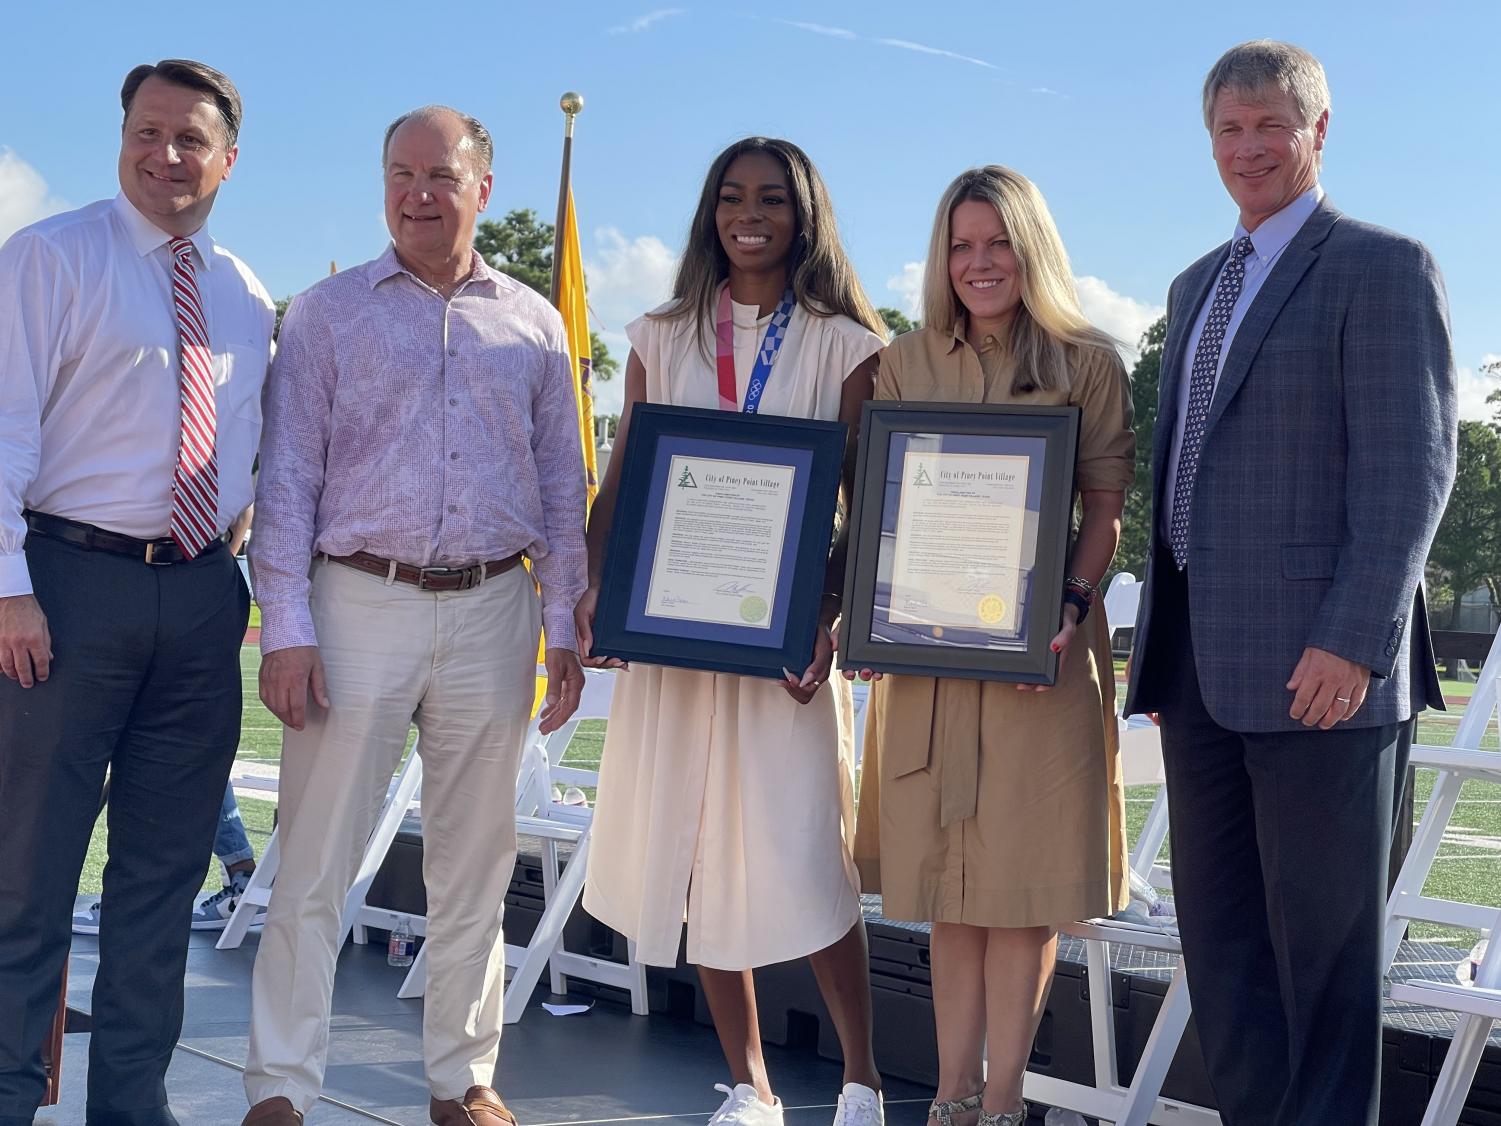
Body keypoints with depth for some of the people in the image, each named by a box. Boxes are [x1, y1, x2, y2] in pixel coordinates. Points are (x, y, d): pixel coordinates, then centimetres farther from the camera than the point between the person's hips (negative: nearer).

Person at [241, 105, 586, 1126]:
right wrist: (286, 628, -7)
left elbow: (562, 485, 14)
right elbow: (286, 478, 2)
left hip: (491, 614, 2)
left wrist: (564, 628, 7)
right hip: (359, 607, -2)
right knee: (316, 862, -2)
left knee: (476, 866, 9)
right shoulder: (327, 313, 6)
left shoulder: (534, 324, 12)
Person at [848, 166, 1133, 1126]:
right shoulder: (906, 364, 9)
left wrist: (1073, 605, -16)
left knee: (1025, 877, 0)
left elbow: (1106, 506, 0)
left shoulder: (1086, 362, 2)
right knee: (949, 875, 8)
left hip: (1039, 649, -2)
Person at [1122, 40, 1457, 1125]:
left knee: (1322, 940, 3)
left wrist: (1352, 640, -20)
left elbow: (1413, 466, -13)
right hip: (1201, 660, 8)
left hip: (1316, 664, -7)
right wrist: (1165, 642, 17)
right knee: (1219, 927, 13)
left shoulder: (1383, 267, -5)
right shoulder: (1197, 285, 19)